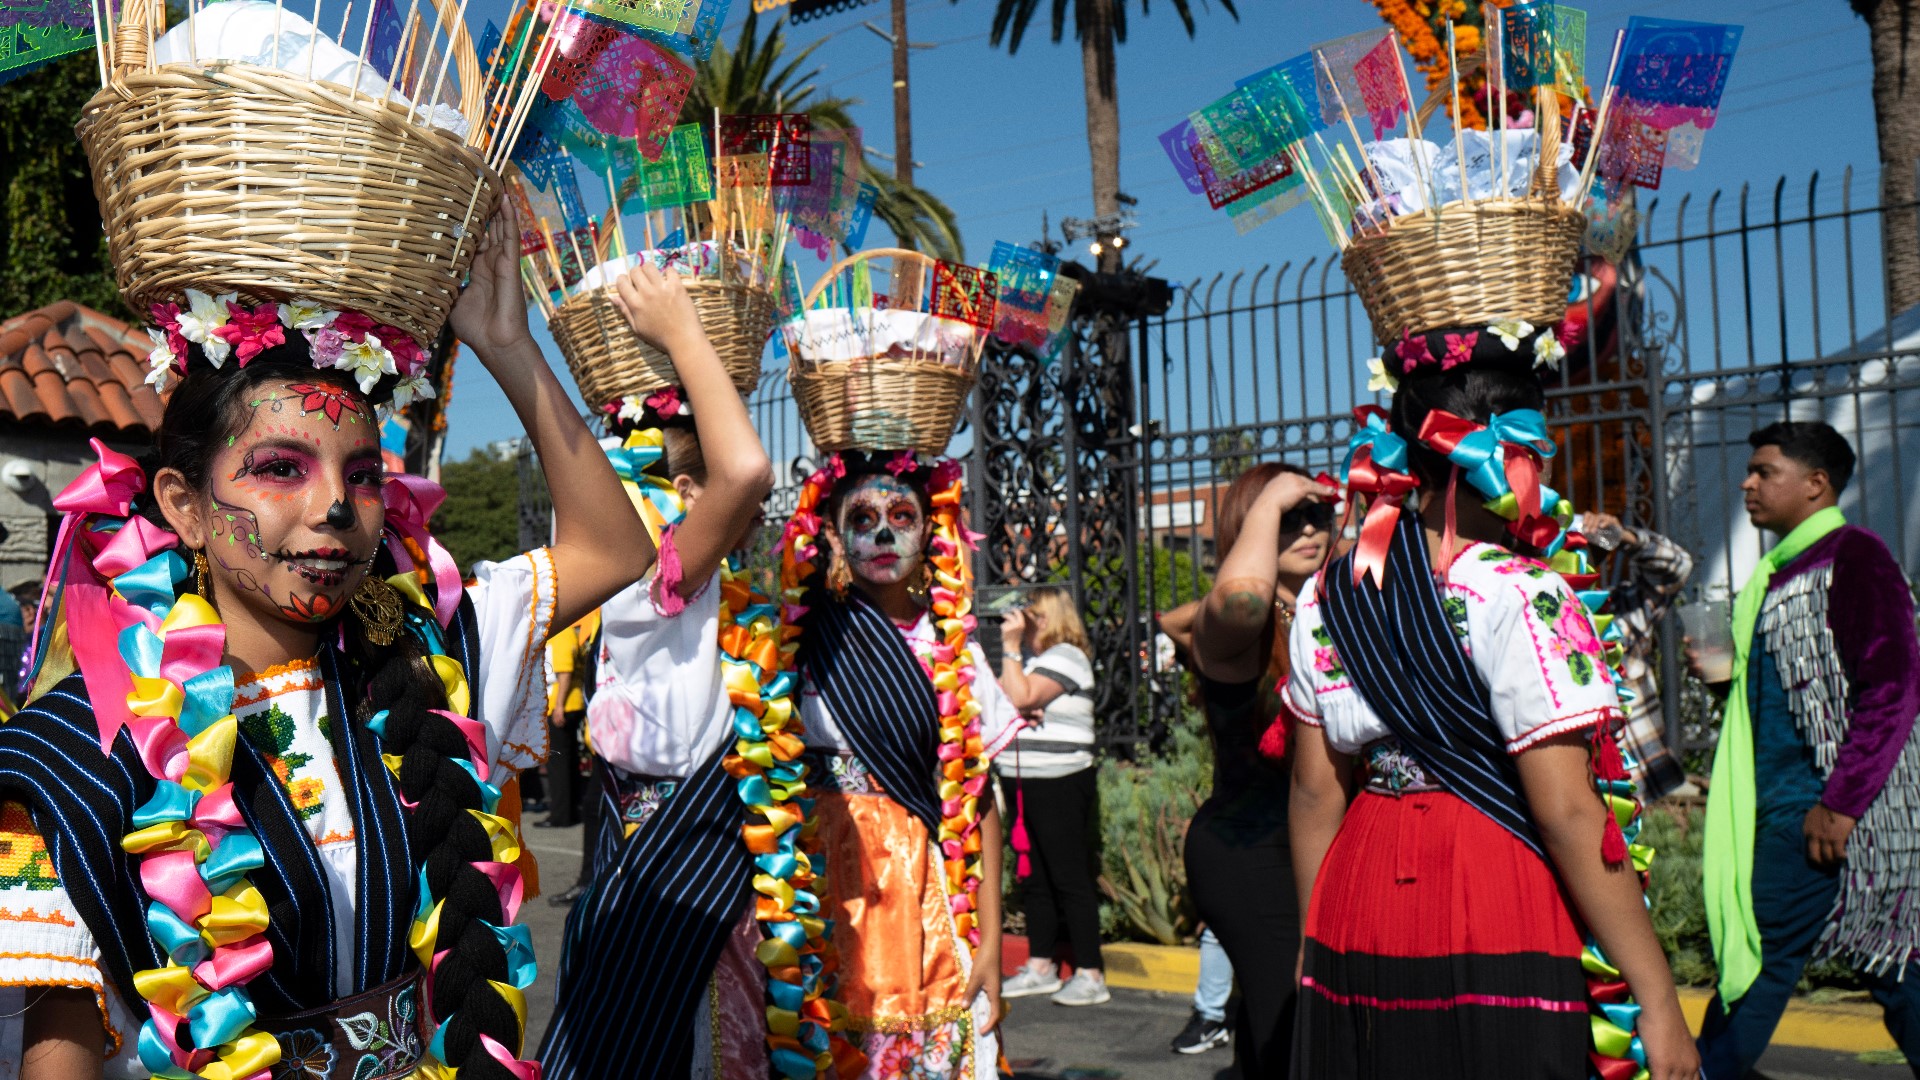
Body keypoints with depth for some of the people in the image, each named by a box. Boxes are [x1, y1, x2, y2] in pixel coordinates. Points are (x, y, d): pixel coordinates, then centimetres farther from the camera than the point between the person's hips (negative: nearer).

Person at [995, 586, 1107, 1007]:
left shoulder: (1065, 656, -8)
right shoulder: (1026, 656, 19)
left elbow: (1021, 696, -21)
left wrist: (1011, 644, -14)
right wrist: (1019, 705, -10)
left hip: (1061, 784, -9)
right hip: (1027, 783, 9)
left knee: (1070, 878, -7)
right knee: (1036, 878, 12)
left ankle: (1091, 976, -3)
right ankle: (1041, 968, 20)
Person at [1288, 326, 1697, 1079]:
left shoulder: (1326, 598, 5)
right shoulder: (1518, 596, -14)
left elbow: (1315, 793, 10)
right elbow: (1568, 815, -17)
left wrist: (1319, 941, 20)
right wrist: (1659, 1001, -11)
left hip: (1356, 909, 6)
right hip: (1495, 932, -6)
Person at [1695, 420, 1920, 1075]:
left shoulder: (1853, 556, -11)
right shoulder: (1785, 569, 17)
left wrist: (1841, 802, -22)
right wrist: (1729, 678, 9)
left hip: (1822, 806, -10)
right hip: (1786, 803, 10)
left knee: (1760, 954, -6)